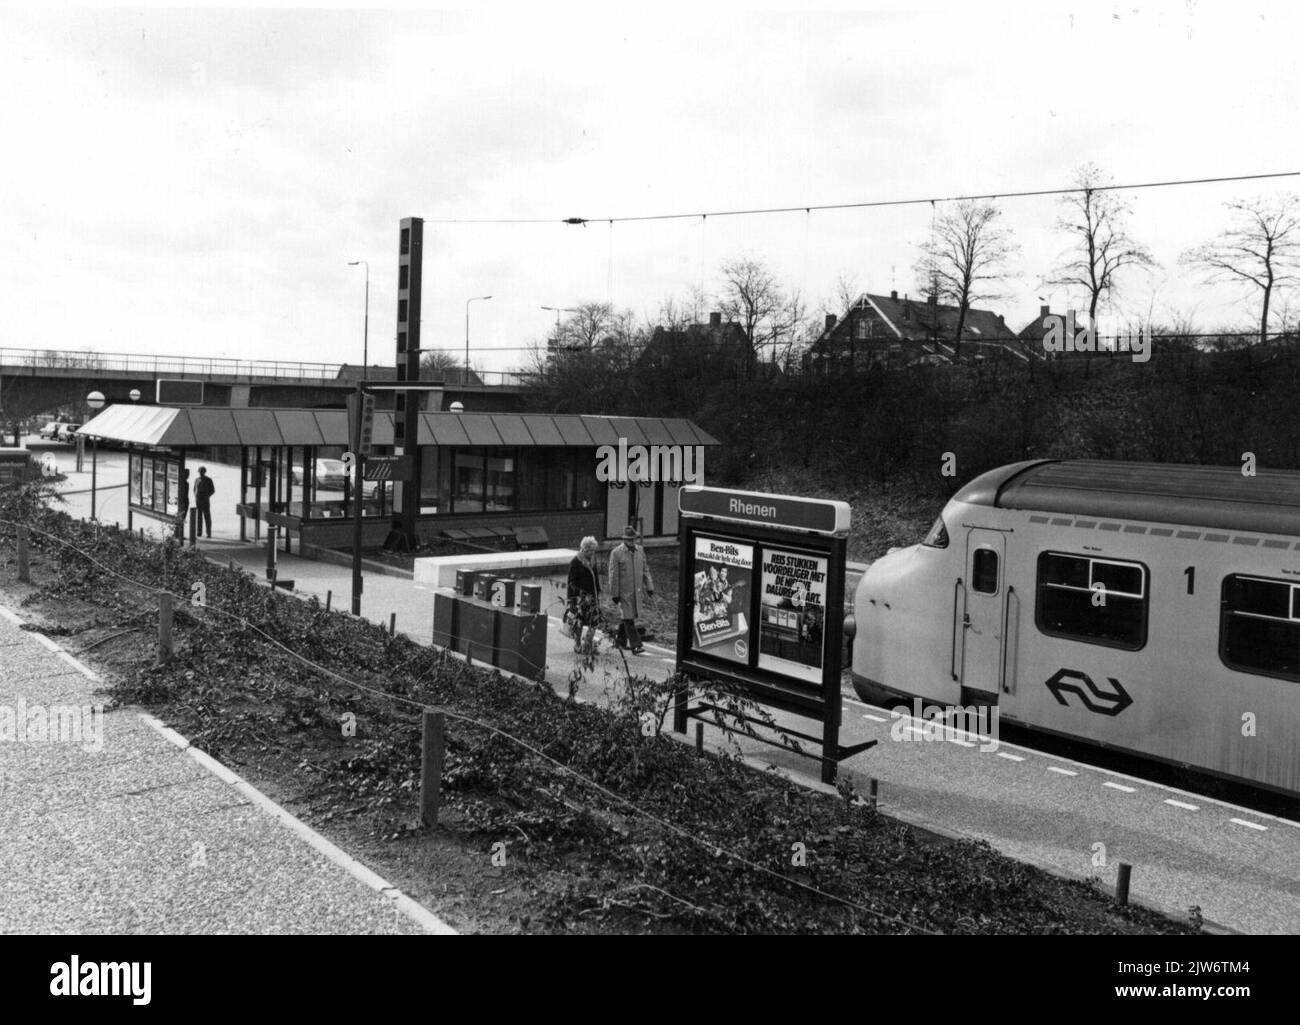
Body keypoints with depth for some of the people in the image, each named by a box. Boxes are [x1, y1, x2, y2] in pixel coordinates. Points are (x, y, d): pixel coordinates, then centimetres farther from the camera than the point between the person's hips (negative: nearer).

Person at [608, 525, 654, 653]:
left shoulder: (640, 552, 8)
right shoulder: (616, 553, -8)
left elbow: (645, 570, 15)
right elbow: (613, 575, -9)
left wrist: (649, 586, 7)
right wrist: (614, 594, -11)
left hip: (636, 591, 5)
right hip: (623, 592, -5)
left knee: (626, 617, 14)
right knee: (628, 618, -7)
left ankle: (621, 642, 29)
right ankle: (636, 646, -9)